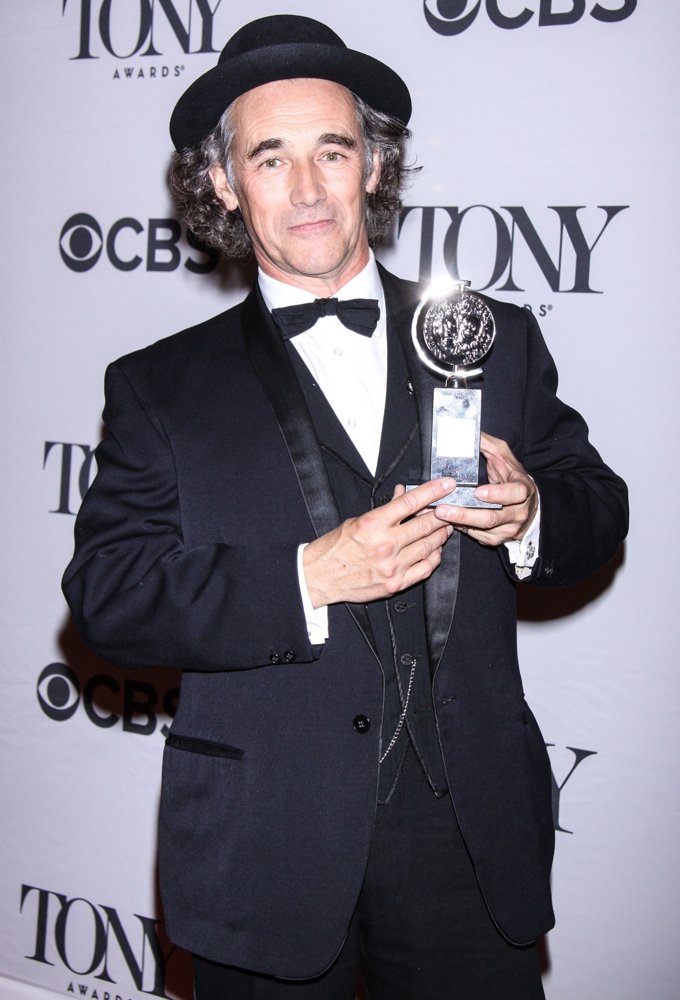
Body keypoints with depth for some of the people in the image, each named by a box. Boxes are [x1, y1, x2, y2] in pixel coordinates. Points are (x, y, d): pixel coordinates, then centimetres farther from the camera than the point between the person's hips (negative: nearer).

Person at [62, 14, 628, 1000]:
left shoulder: (496, 340, 7)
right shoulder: (160, 388, 2)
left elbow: (598, 506, 10)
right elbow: (106, 592, -8)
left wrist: (529, 515, -13)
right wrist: (306, 580, -21)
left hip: (470, 836, 2)